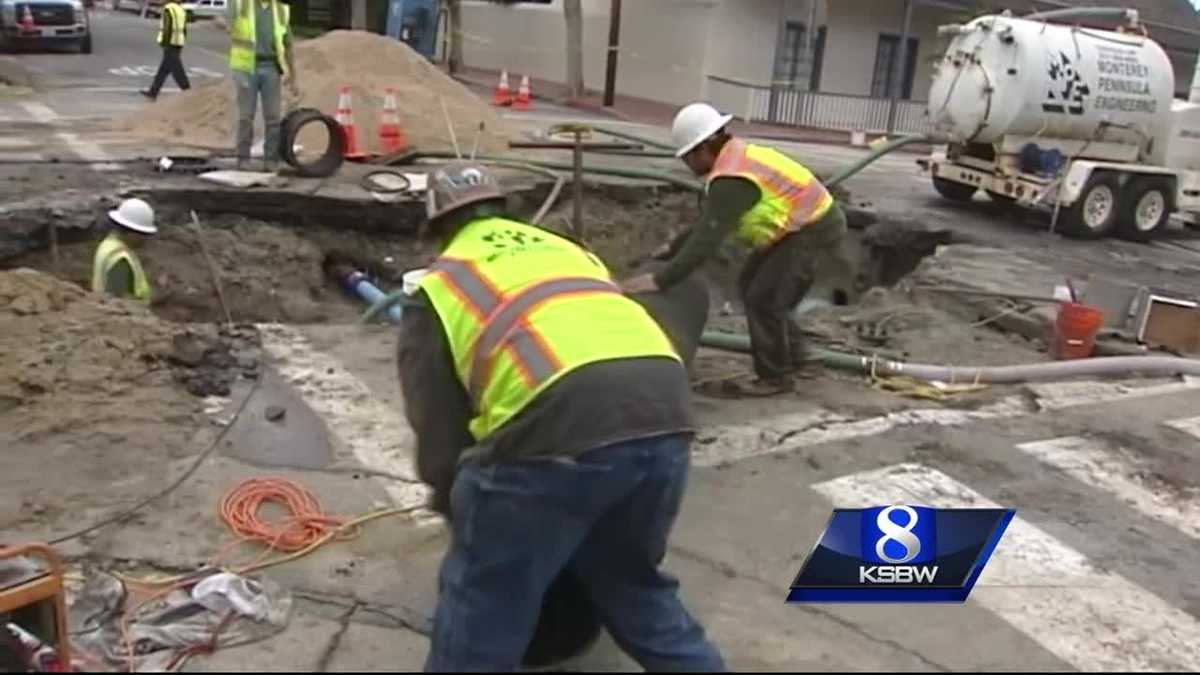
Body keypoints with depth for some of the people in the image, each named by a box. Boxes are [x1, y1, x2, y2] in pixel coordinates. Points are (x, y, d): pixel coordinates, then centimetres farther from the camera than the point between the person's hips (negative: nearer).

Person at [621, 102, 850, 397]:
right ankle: (790, 356, 28)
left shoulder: (731, 179, -24)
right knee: (751, 286, 17)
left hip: (814, 231, -10)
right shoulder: (736, 159, 8)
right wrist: (674, 247, 18)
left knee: (764, 298, -8)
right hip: (805, 225, 10)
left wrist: (660, 280, -27)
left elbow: (708, 239, -29)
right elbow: (711, 222, 17)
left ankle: (775, 375, 7)